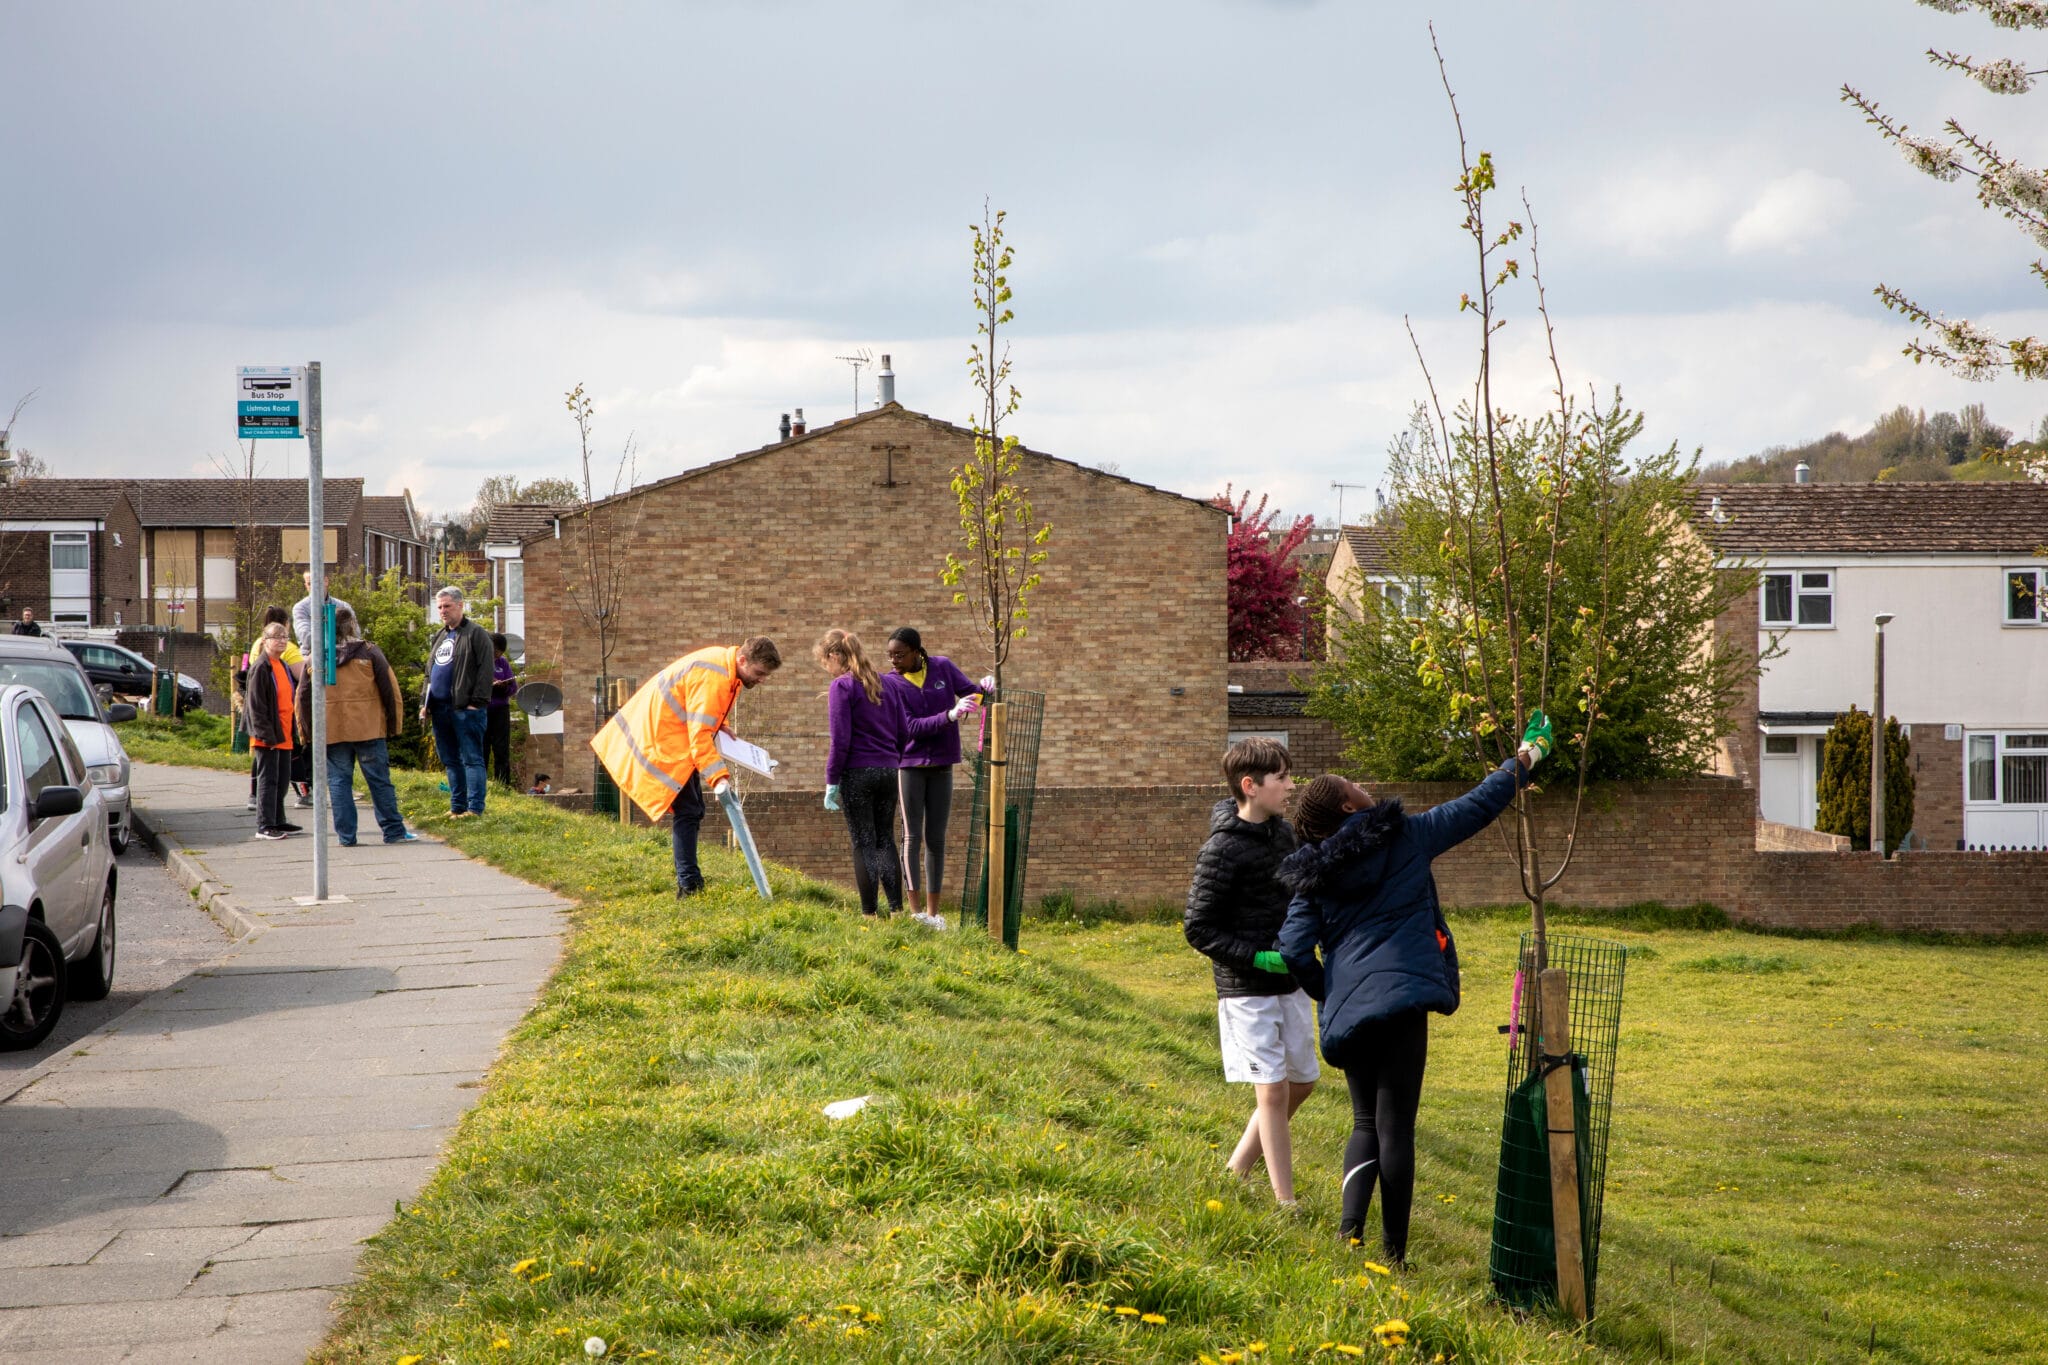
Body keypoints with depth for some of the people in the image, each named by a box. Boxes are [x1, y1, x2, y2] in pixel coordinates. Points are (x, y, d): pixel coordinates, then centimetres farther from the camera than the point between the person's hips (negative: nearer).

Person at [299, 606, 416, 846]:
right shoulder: (369, 653, -1)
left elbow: (303, 697, 5)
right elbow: (390, 690, -2)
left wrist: (306, 730, 13)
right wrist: (393, 725, 6)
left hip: (331, 733, 1)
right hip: (368, 728, -1)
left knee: (339, 781, 6)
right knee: (380, 781, 4)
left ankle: (345, 835, 4)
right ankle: (394, 831, 6)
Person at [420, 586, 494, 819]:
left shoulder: (476, 634, -4)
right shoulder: (438, 637, 21)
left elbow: (485, 671, -11)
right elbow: (430, 673, 26)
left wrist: (477, 702, -16)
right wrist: (424, 703, 16)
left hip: (466, 709, -8)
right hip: (440, 709, 8)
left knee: (471, 759, -7)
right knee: (451, 761, 11)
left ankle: (475, 808, -8)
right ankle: (457, 807, 16)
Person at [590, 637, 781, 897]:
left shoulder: (727, 666, 4)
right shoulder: (711, 679, -28)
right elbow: (700, 736, -34)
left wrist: (720, 725, 5)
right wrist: (718, 777, -41)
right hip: (663, 737, -11)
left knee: (692, 811, 12)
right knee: (687, 811, -14)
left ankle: (689, 883, 17)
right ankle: (689, 885, -16)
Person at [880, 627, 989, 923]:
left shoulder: (942, 667, -1)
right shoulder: (890, 683, -7)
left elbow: (969, 691, 4)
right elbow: (912, 727, -15)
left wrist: (983, 688, -20)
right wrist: (950, 715, -27)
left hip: (941, 765, 2)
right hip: (909, 765, -2)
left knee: (936, 838, 5)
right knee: (912, 836, -2)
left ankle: (933, 912, 9)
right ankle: (914, 909, -2)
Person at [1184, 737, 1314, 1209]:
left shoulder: (1283, 831, 5)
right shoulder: (1222, 851, -18)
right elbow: (1198, 930, -15)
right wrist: (1259, 958, -21)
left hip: (1290, 981, 8)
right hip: (1246, 988, -8)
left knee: (1301, 1082, 14)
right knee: (1273, 1091, -7)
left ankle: (1238, 1167, 30)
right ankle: (1286, 1203, 0)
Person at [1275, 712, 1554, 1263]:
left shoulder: (1313, 878, 10)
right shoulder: (1405, 837, 1)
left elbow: (1294, 951, 3)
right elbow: (1477, 806, 9)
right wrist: (1528, 756, 22)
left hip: (1346, 1012, 4)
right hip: (1400, 1000, -4)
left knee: (1366, 1122, 19)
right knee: (1395, 1126, -1)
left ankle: (1350, 1225, -1)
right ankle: (1394, 1253, 2)